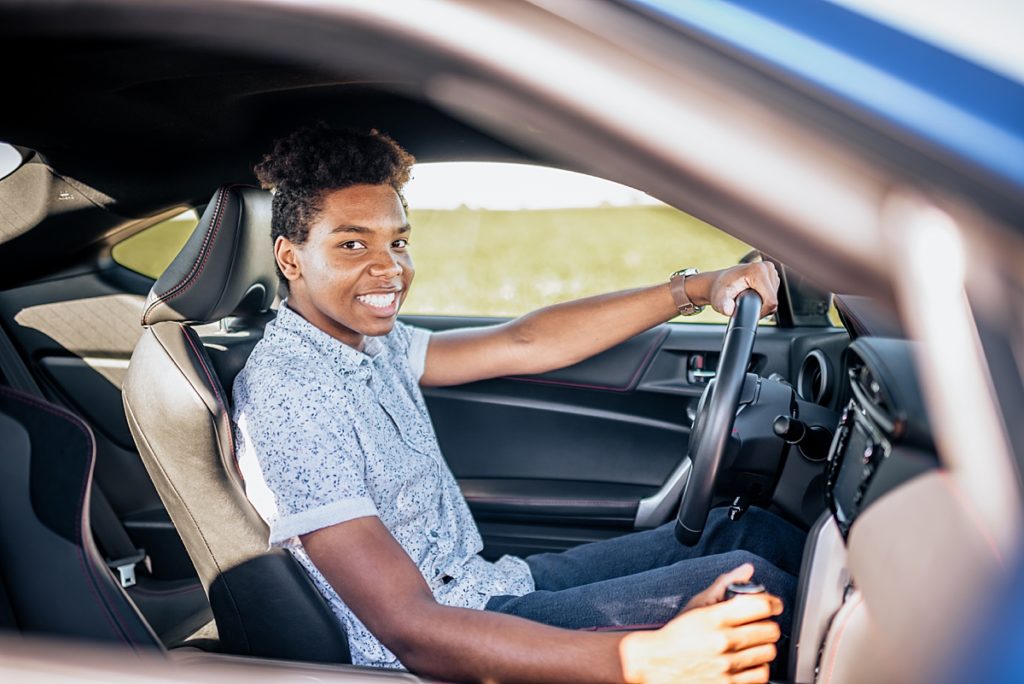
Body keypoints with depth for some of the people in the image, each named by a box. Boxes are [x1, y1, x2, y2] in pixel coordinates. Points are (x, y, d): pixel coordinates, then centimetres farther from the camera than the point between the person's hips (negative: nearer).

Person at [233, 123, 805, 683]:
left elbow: (522, 345, 6)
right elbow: (410, 630, -31)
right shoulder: (287, 397, -24)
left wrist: (695, 288, -1)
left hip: (481, 585, 9)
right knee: (747, 580, -14)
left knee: (749, 531, 6)